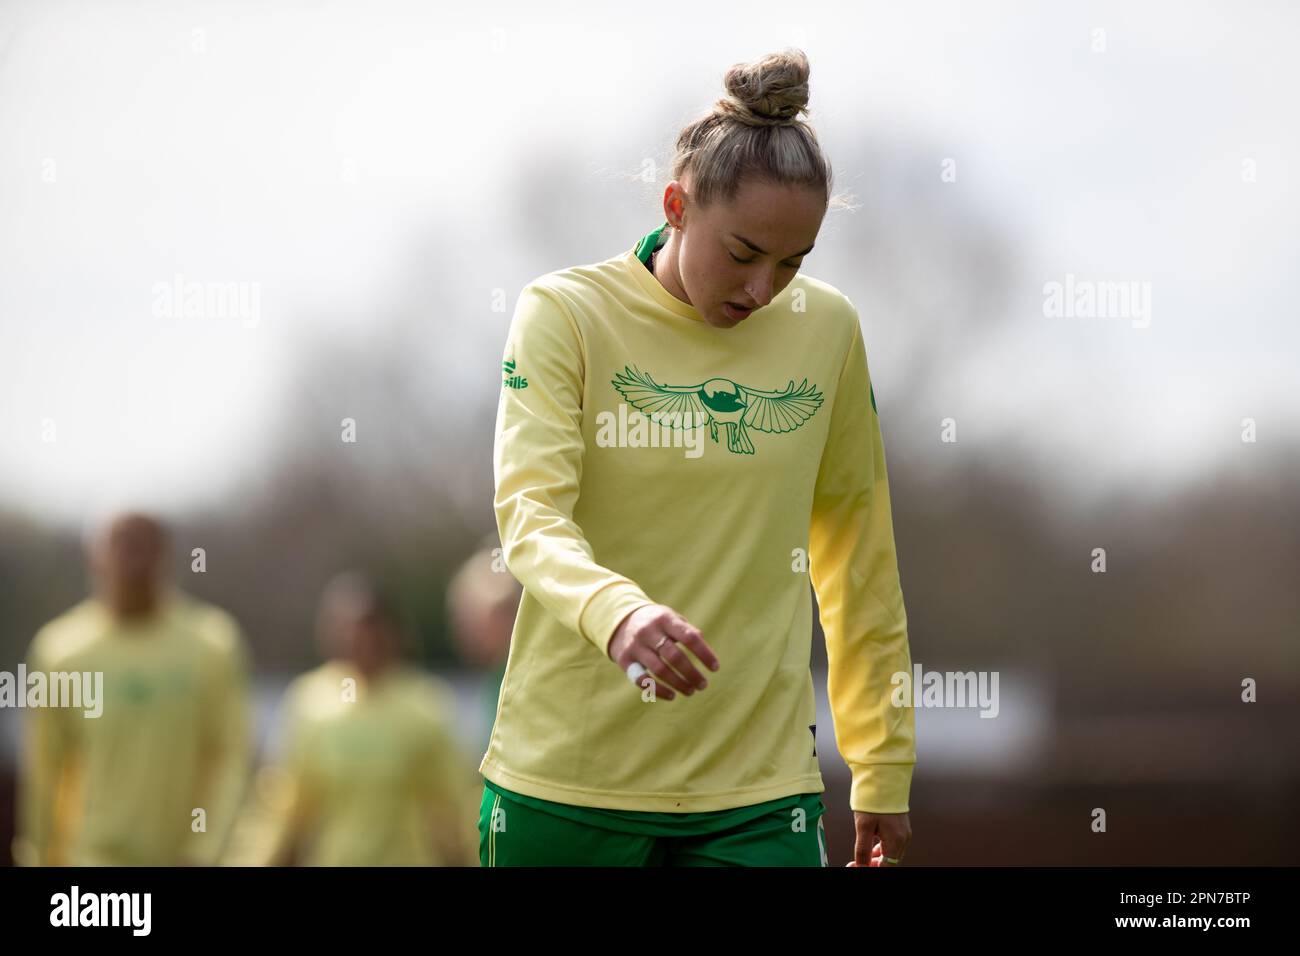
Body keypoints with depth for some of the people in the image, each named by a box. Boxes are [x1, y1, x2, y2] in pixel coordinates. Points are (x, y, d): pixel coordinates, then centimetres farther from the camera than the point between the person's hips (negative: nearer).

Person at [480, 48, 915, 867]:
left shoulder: (828, 329, 6)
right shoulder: (565, 313, -3)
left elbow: (858, 560, 12)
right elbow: (530, 512, -16)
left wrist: (885, 770, 11)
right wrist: (616, 612, -37)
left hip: (757, 797, 2)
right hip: (565, 785, -2)